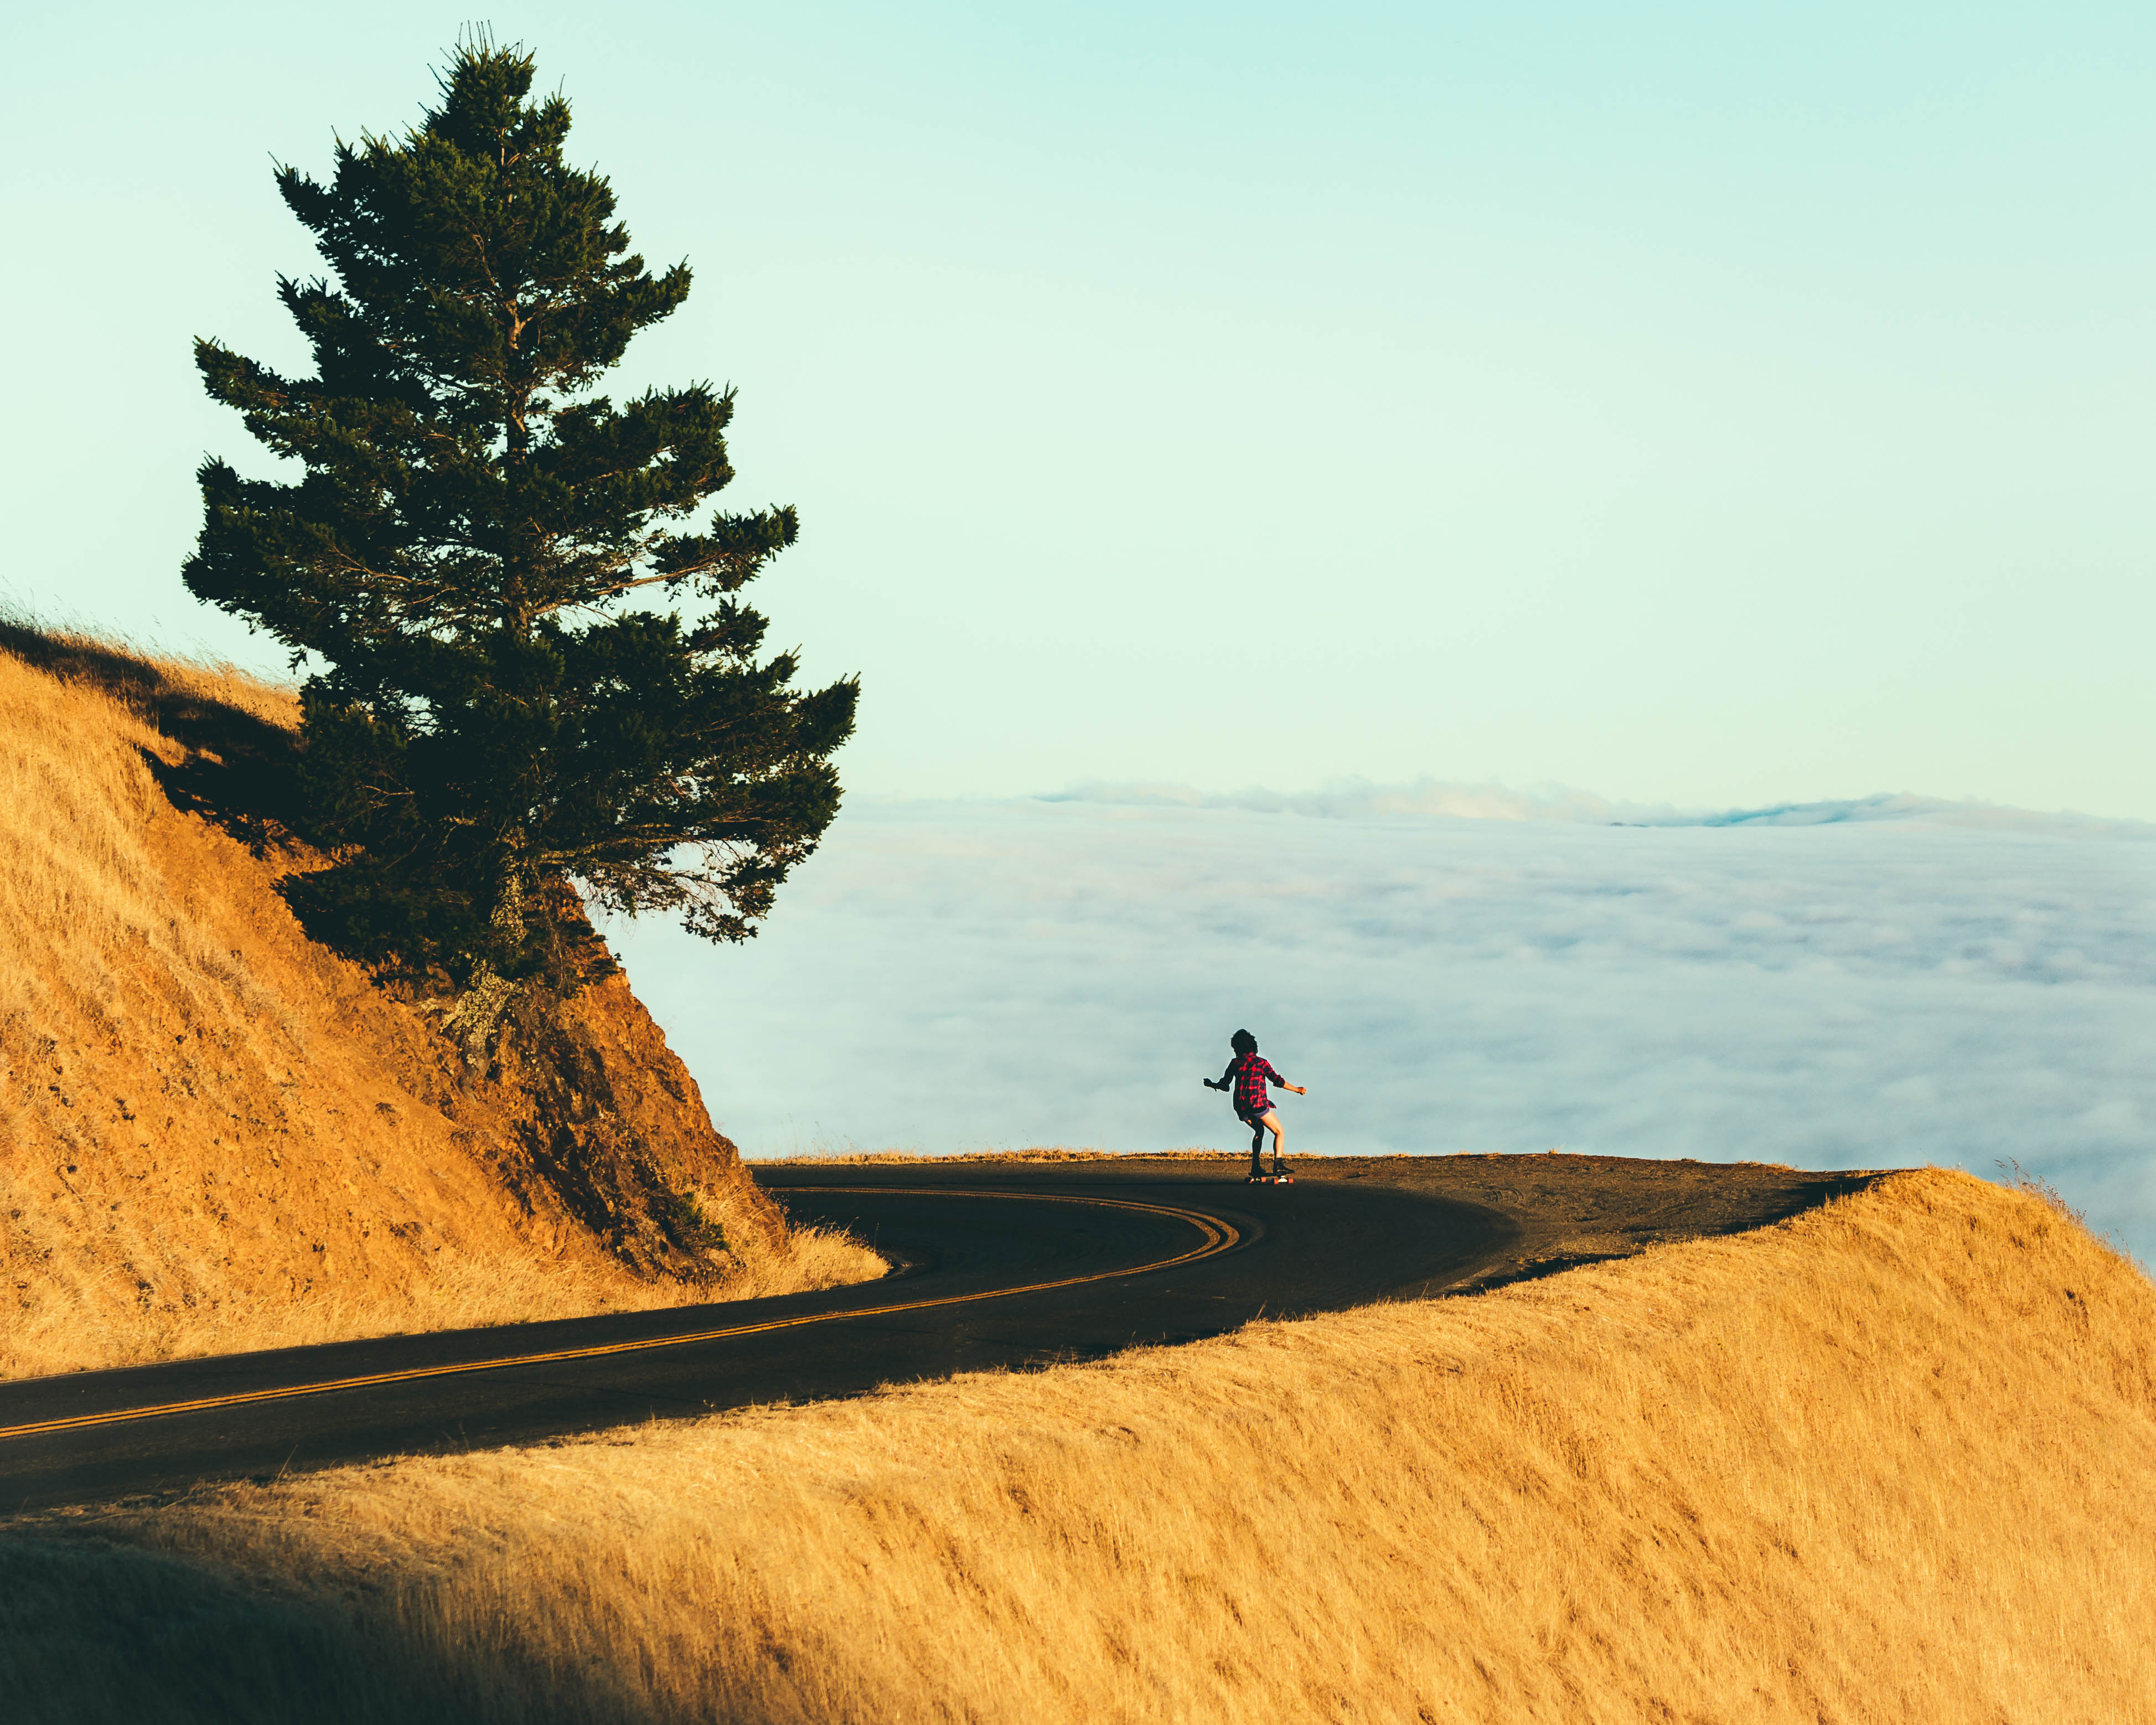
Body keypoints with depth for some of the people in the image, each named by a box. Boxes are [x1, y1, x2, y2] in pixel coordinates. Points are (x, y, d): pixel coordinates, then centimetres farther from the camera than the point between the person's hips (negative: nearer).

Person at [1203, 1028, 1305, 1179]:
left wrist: (1212, 1085, 38)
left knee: (1259, 1130, 27)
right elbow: (1277, 1080, -5)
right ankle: (1277, 1165, -13)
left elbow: (1224, 1084, 17)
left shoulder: (1235, 1063, 9)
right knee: (1279, 1132, 4)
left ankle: (1256, 1167, 20)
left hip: (1241, 1107, 5)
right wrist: (1296, 1090, 4)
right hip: (1257, 1104, -5)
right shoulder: (1261, 1062, 1)